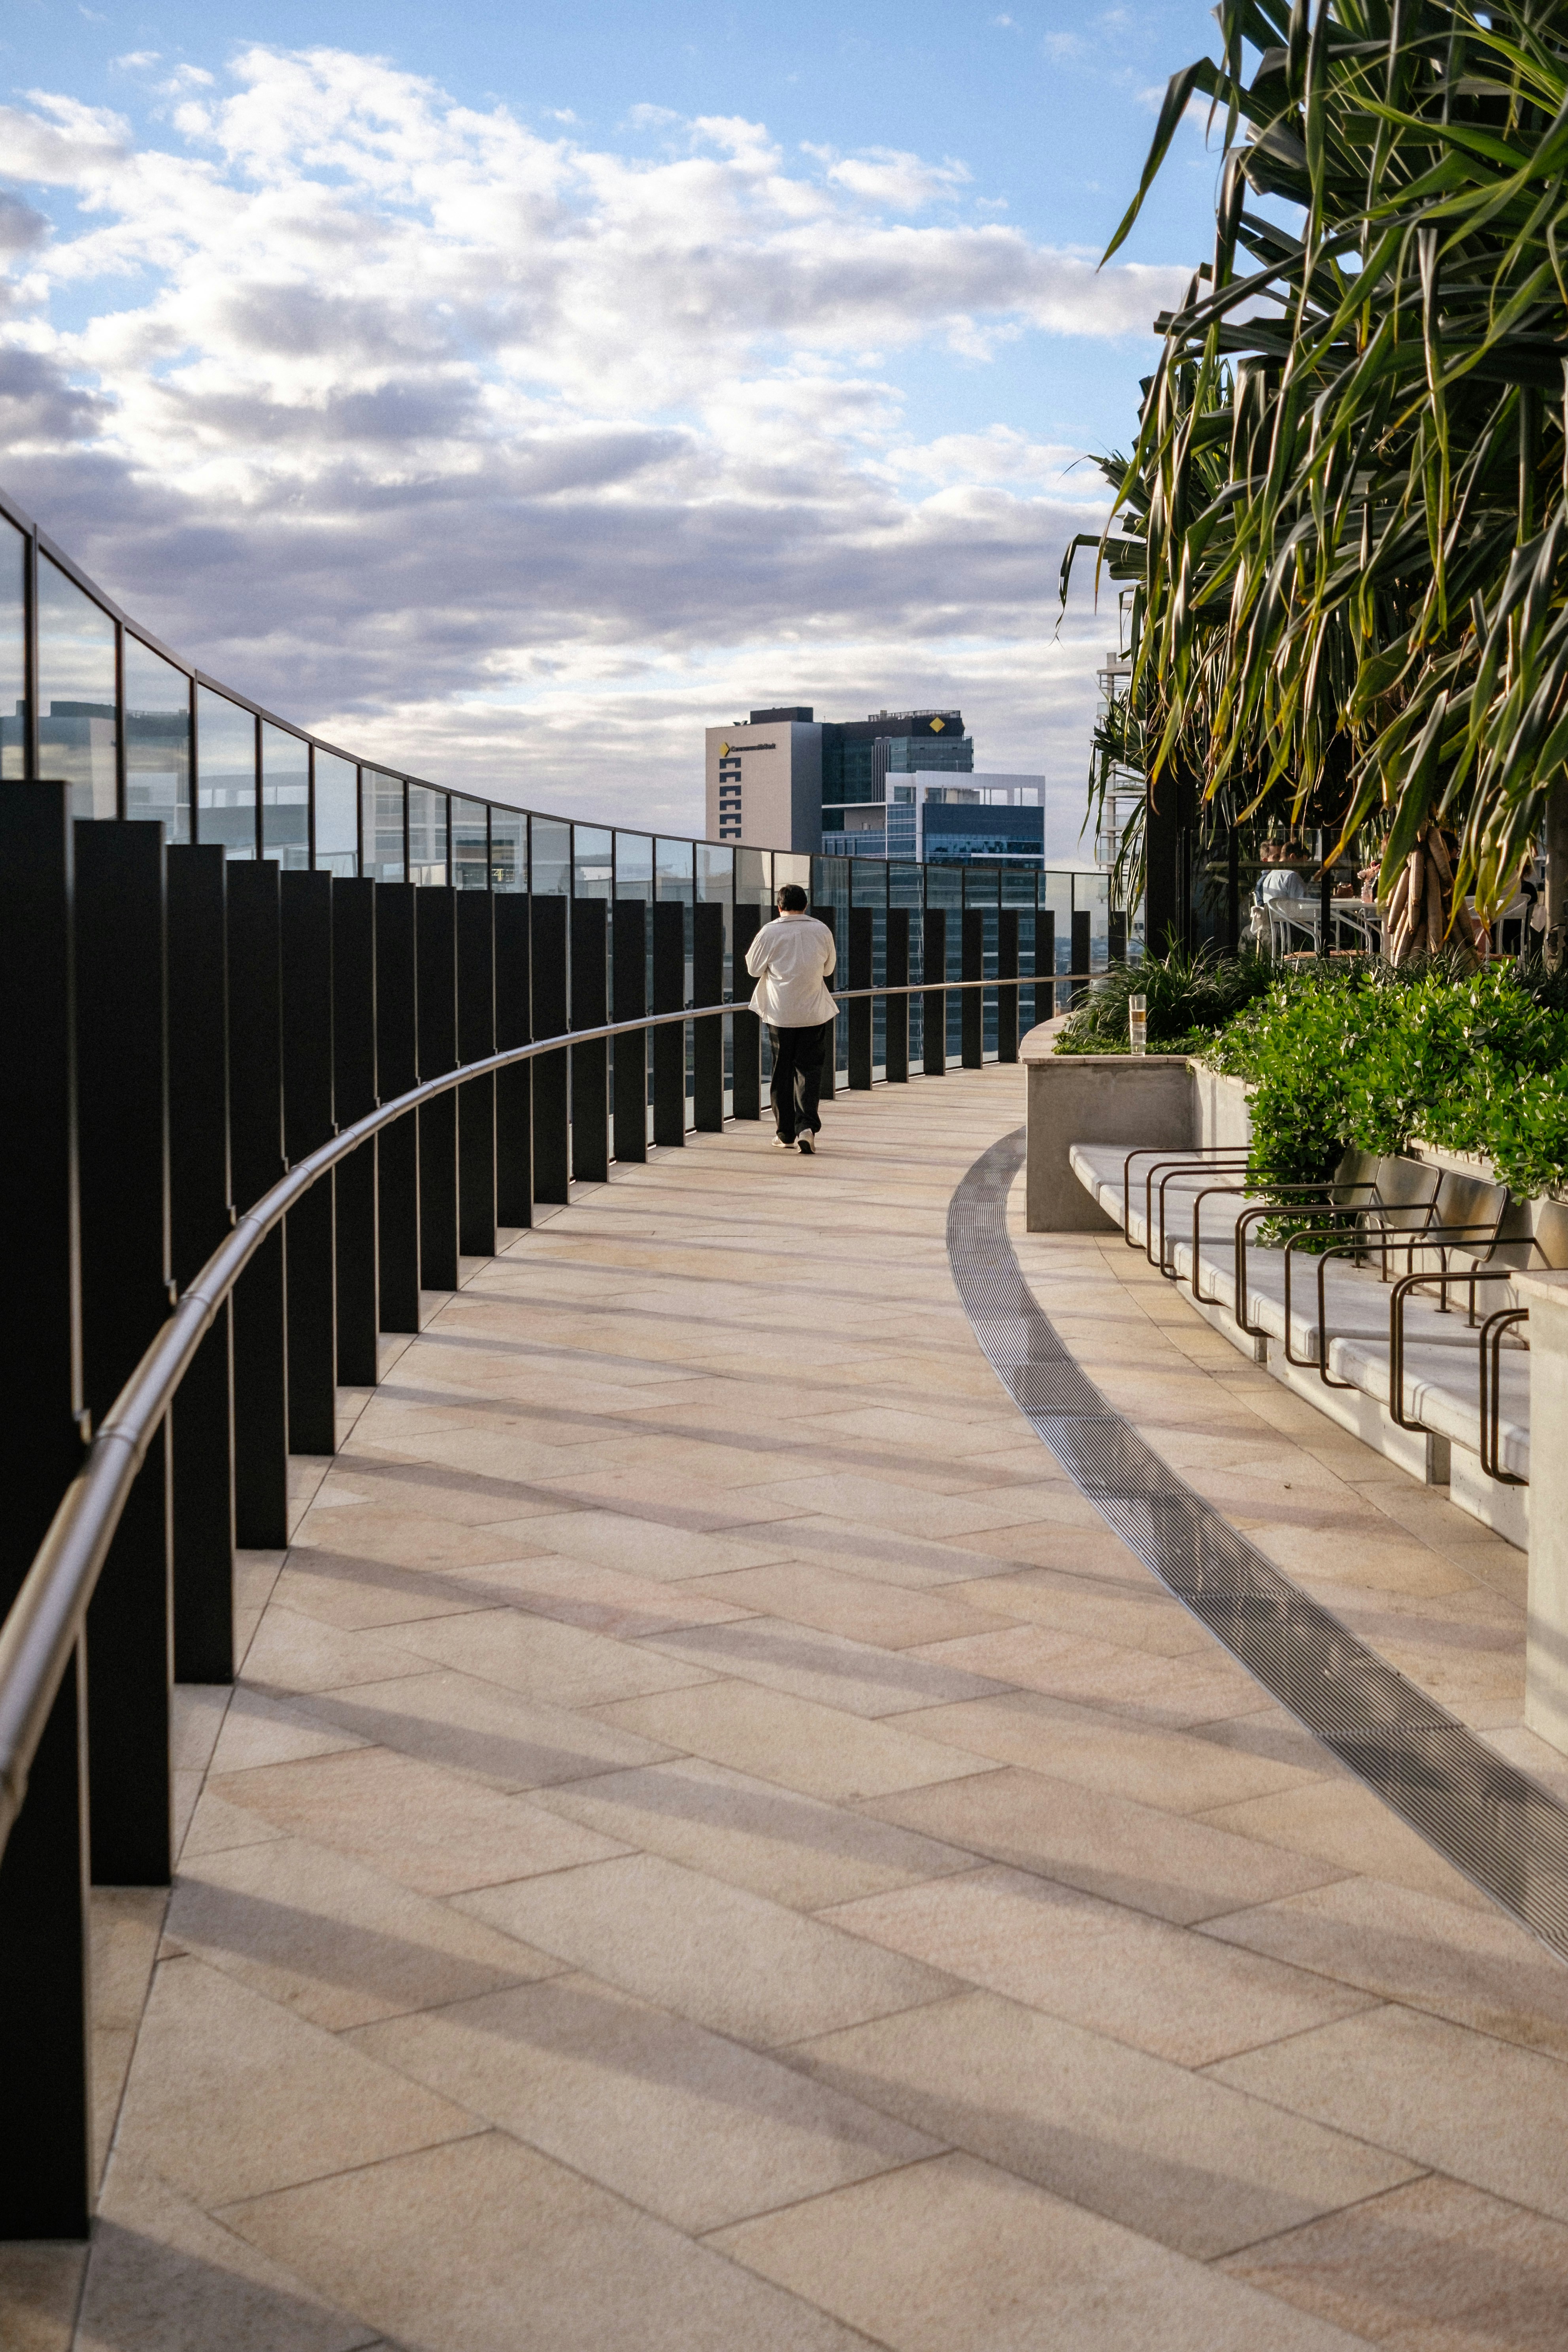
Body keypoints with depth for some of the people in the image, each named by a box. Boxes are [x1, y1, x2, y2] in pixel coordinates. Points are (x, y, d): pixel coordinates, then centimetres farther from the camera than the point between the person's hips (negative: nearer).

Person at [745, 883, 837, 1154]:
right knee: (808, 1069, 5)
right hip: (815, 1012, 1)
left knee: (782, 1071, 9)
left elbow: (754, 968, 1)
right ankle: (807, 1126, -14)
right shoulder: (822, 931, 0)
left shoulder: (770, 933, -9)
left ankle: (786, 1134, 15)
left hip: (781, 1013, -1)